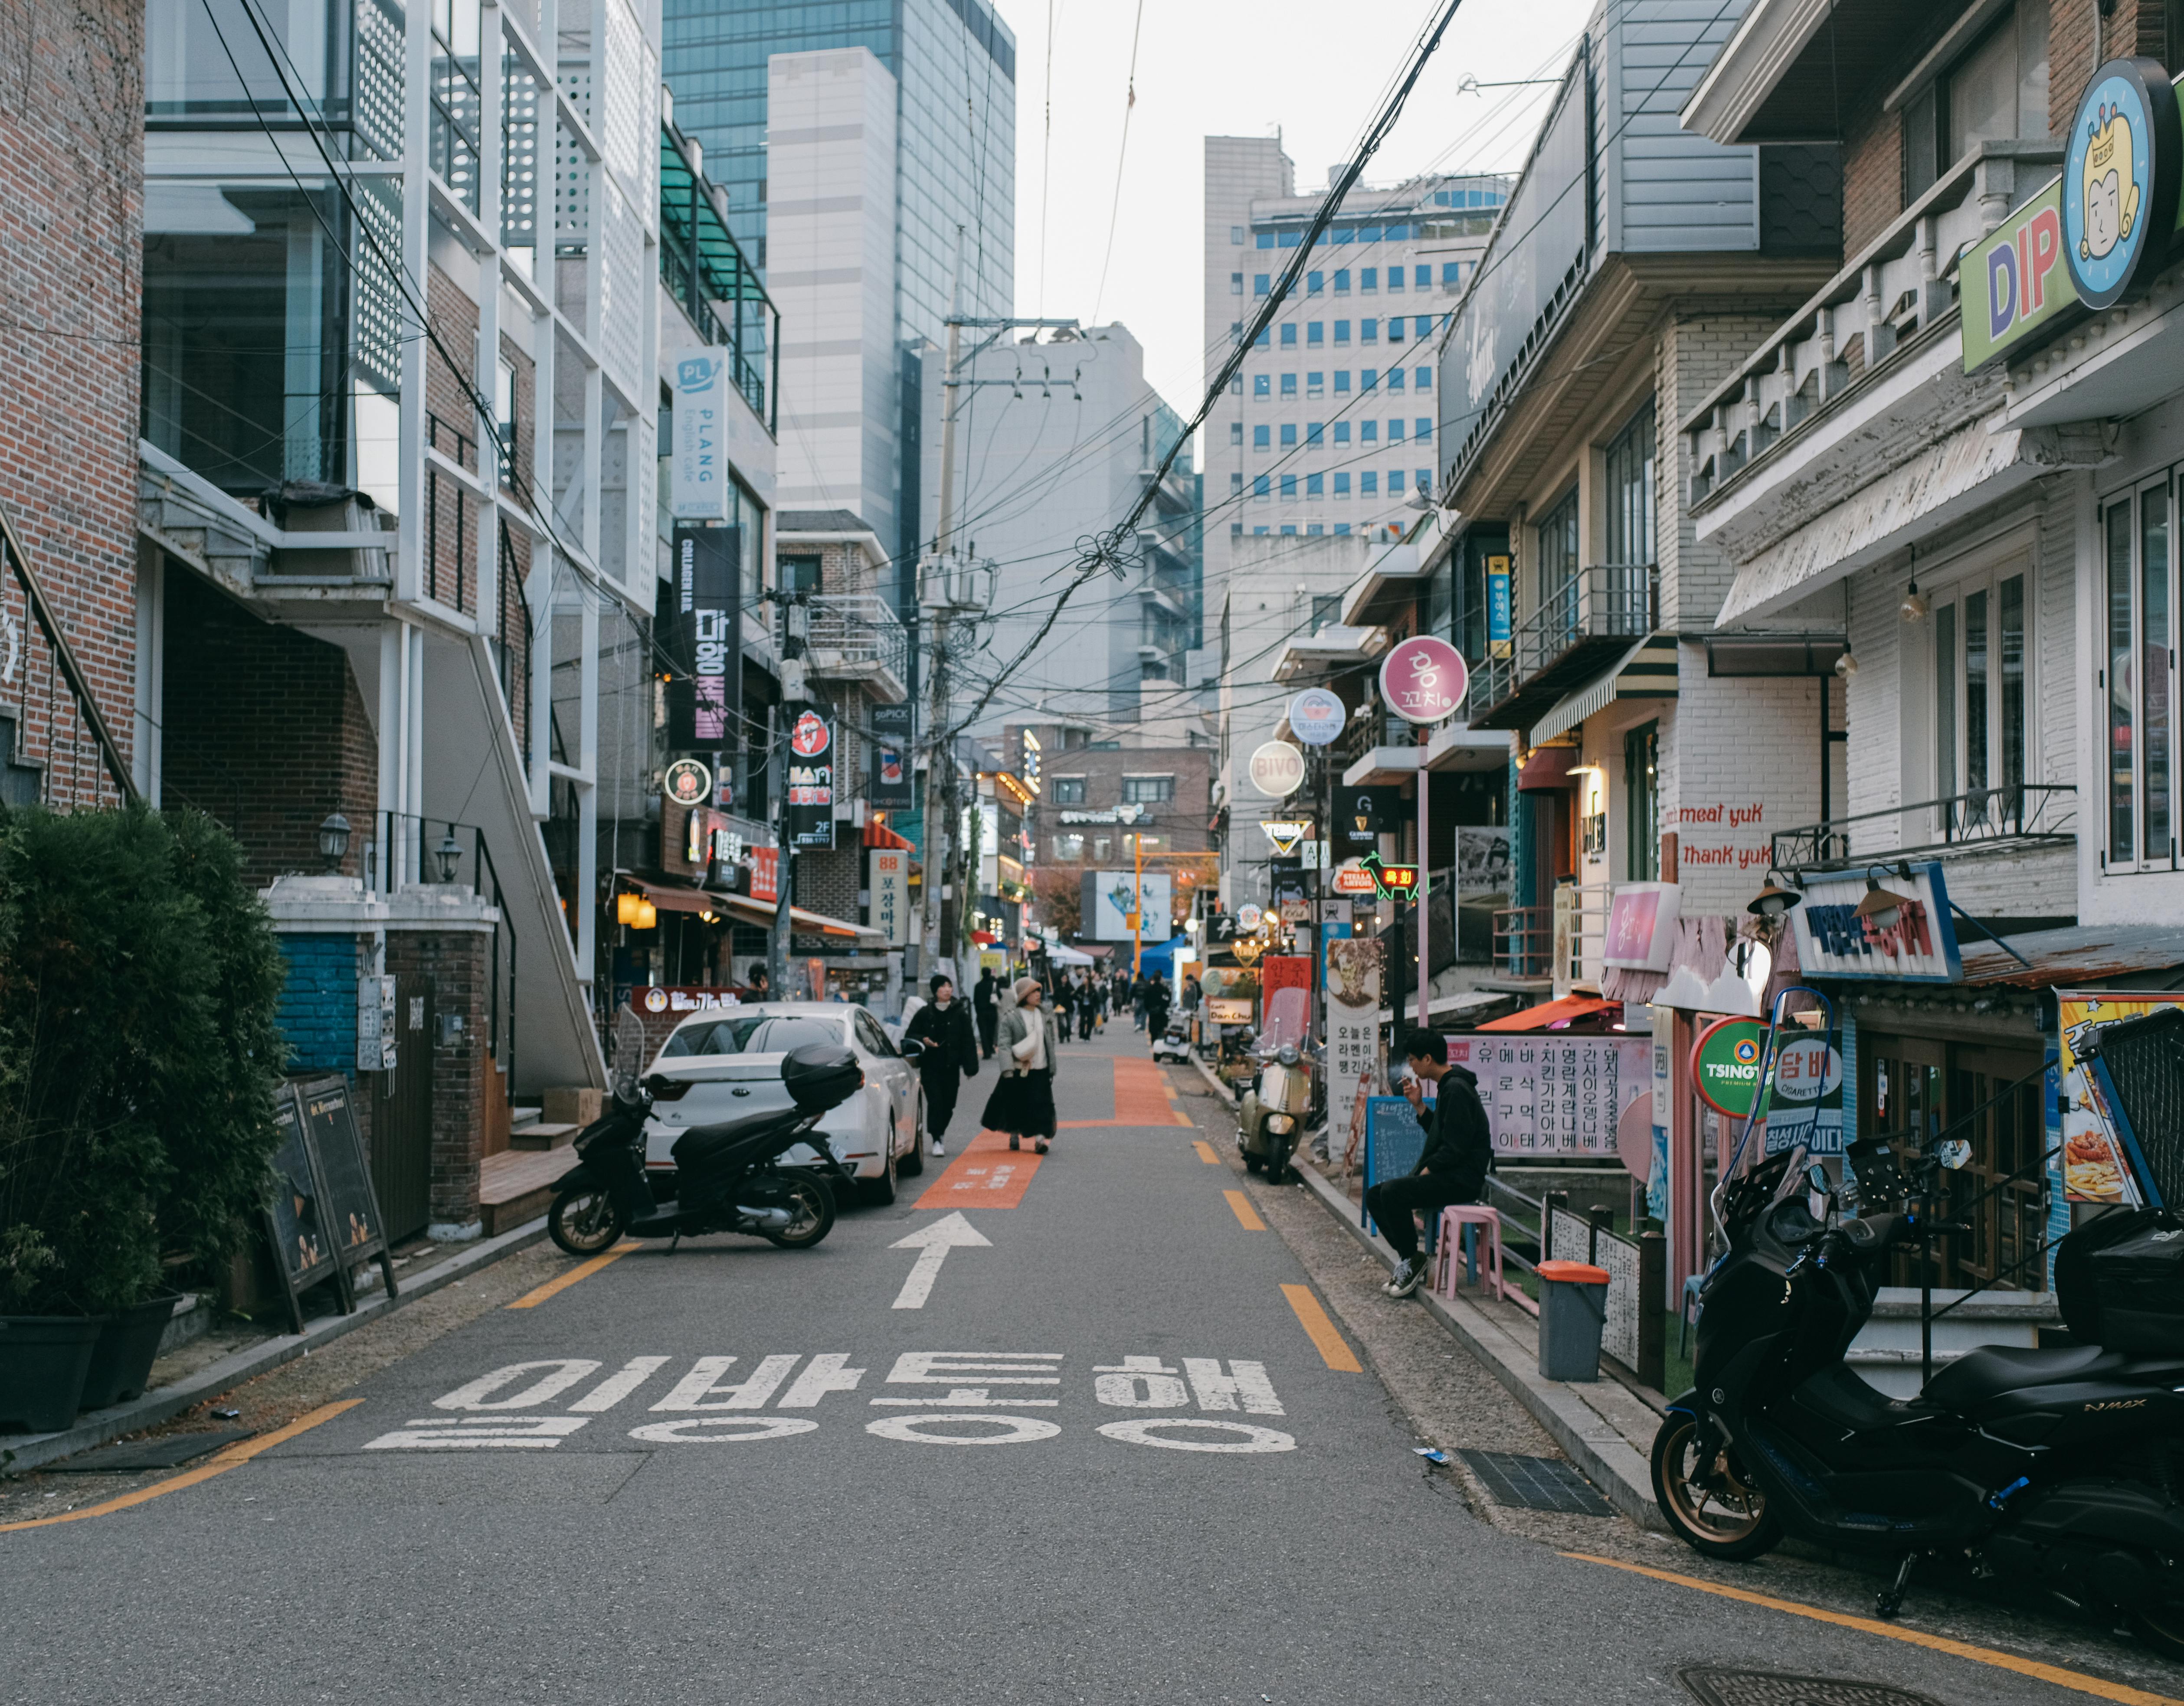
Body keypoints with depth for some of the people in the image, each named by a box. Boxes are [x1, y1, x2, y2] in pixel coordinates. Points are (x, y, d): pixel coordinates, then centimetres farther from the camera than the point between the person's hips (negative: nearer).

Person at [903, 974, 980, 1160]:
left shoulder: (960, 1014, 3)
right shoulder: (925, 1013, 2)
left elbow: (968, 1042, 3)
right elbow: (909, 1035, 8)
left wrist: (970, 1067, -4)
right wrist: (923, 1040, -13)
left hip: (951, 1067, 1)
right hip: (930, 1067, -1)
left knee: (948, 1105, 7)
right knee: (935, 1102, -11)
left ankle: (940, 1134, 29)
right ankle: (936, 1141, -8)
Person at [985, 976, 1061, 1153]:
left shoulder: (1044, 1015, 8)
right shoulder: (1011, 1018, -7)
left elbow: (1051, 1042, 15)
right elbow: (1005, 1045, -10)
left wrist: (1052, 1067, 13)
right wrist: (1008, 1070, -19)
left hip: (1040, 1071, 3)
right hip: (1018, 1071, -3)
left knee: (1041, 1104, -8)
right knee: (1016, 1104, 8)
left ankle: (1040, 1138, -10)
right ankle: (1014, 1136, 25)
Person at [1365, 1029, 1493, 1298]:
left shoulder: (1456, 1090, -17)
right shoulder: (1448, 1086, 16)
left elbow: (1456, 1147, -22)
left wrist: (1427, 1171, -13)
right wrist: (1419, 1106, 14)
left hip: (1462, 1180, -11)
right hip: (1446, 1175, 11)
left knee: (1393, 1193, -27)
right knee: (1375, 1196, 4)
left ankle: (1412, 1261, -11)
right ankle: (1409, 1258, 4)